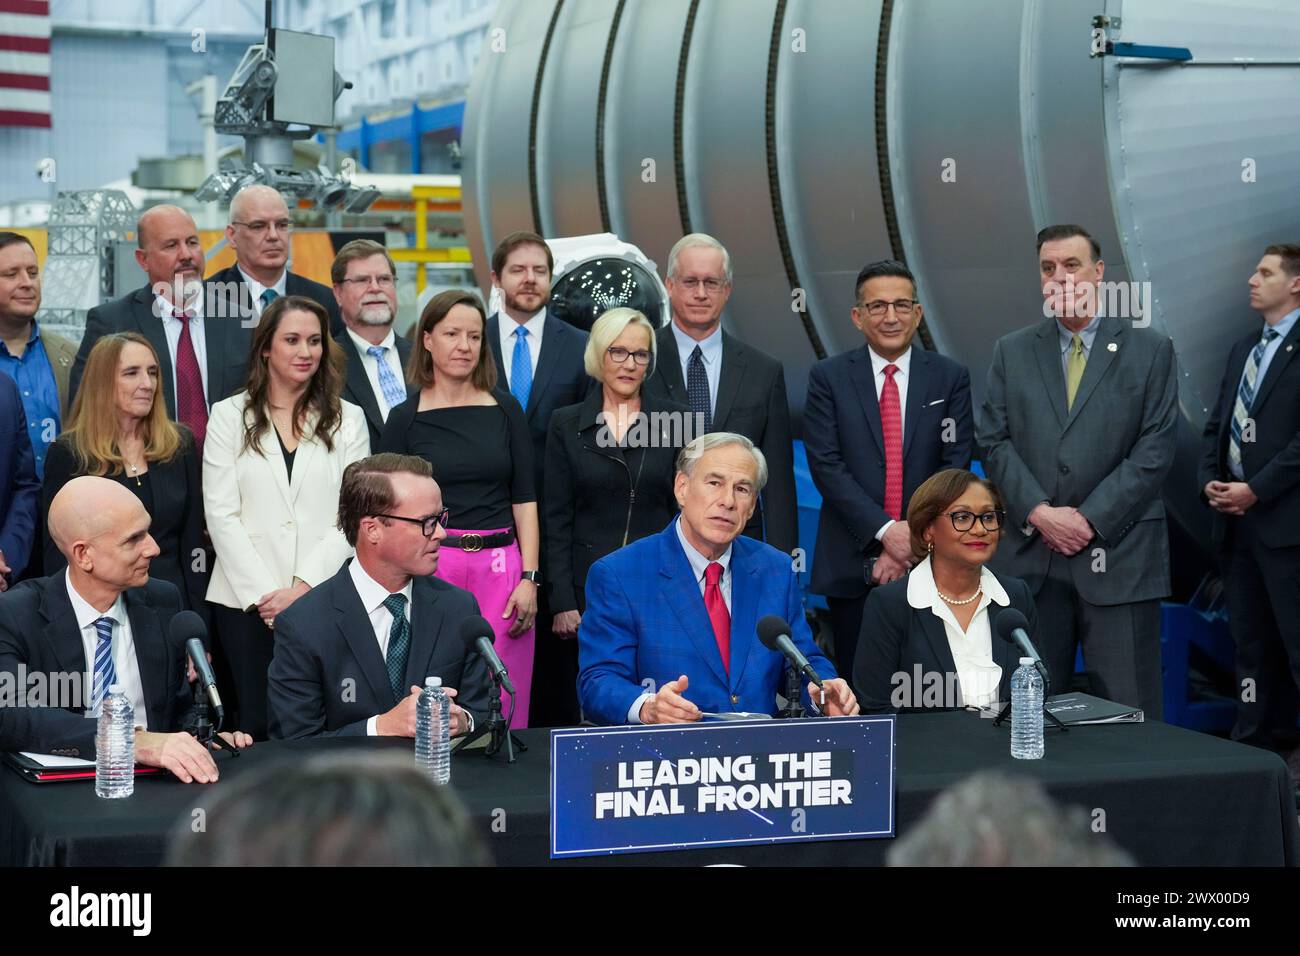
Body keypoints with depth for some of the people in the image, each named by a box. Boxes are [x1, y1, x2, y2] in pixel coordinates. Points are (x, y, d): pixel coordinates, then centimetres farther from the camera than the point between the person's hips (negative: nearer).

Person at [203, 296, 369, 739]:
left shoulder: (348, 419, 9)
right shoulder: (229, 416, 7)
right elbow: (221, 514, 1)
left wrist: (302, 587, -9)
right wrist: (262, 594, -8)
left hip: (324, 599, 0)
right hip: (246, 600, 0)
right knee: (257, 724, 1)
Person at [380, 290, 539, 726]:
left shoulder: (505, 409, 9)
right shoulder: (405, 419, 4)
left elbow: (524, 500, 7)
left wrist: (529, 577, -1)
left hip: (501, 567, 1)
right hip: (431, 566, -1)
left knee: (501, 707, 0)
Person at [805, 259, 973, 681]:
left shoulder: (950, 377, 6)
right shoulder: (828, 377, 3)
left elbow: (954, 465, 0)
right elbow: (825, 465, -5)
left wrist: (916, 542, -11)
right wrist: (886, 531, -14)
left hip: (930, 563, 1)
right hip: (853, 564, -1)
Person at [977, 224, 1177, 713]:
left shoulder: (1150, 349, 4)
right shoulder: (1012, 352, 11)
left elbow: (1155, 449, -2)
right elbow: (994, 442, 5)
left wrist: (1092, 520, -10)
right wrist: (1039, 512, -9)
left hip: (1118, 553, -2)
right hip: (1031, 554, 2)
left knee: (1128, 709, -1)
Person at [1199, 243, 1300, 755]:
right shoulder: (1244, 348, 18)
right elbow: (1217, 423, 20)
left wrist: (1256, 490, -15)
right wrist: (1211, 480, 3)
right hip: (1234, 519, 8)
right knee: (1250, 640, 11)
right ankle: (1257, 742, 17)